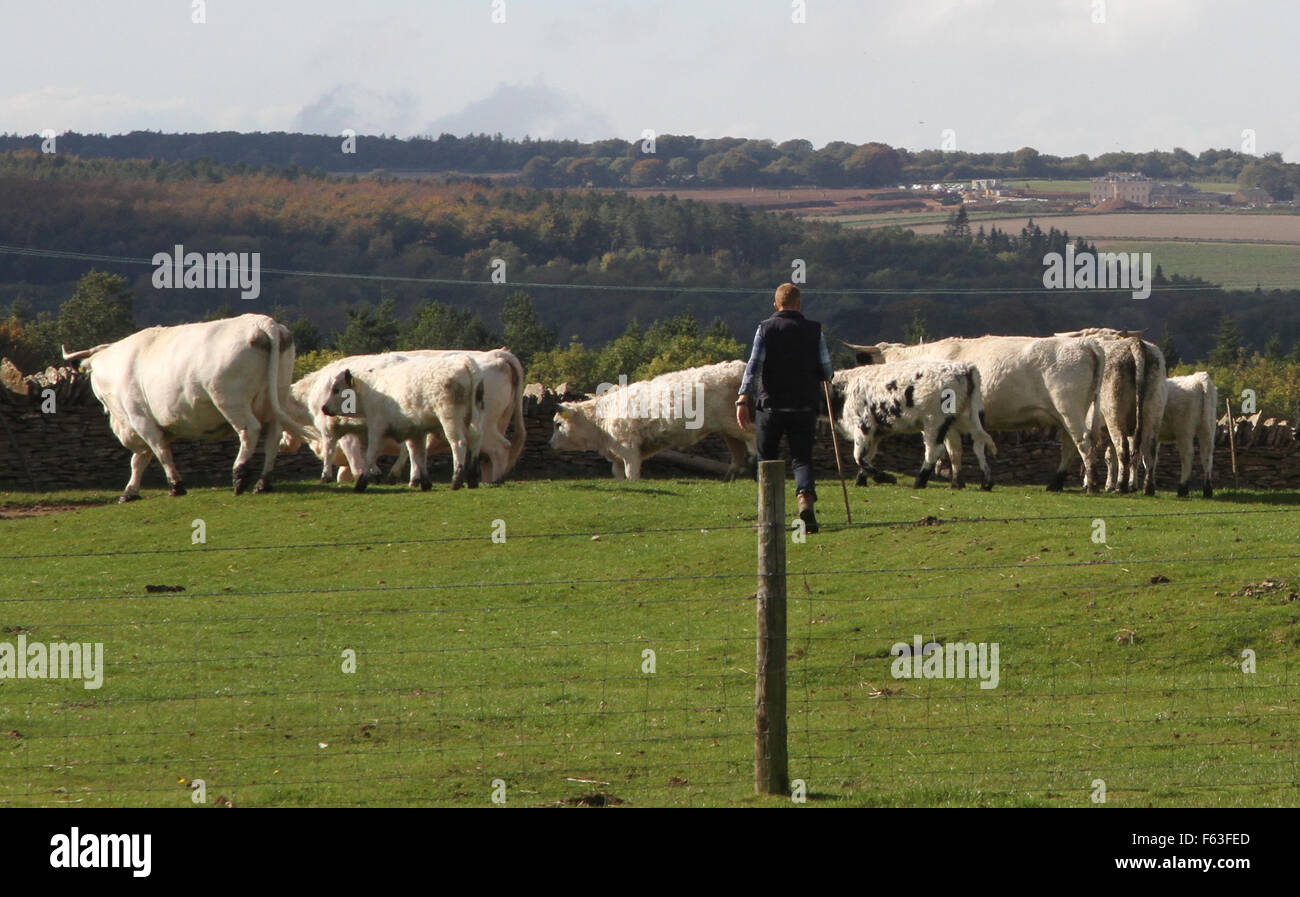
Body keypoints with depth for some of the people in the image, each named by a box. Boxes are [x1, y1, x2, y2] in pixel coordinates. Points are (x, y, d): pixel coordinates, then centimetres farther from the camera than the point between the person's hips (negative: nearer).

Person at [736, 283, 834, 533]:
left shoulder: (765, 329, 0)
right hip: (805, 407, 0)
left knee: (767, 459, 12)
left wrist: (743, 399, -16)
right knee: (802, 458, 3)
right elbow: (827, 371, 2)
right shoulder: (814, 331, 2)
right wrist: (822, 377, 26)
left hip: (770, 404, 0)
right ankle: (806, 497, -24)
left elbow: (754, 365, -10)